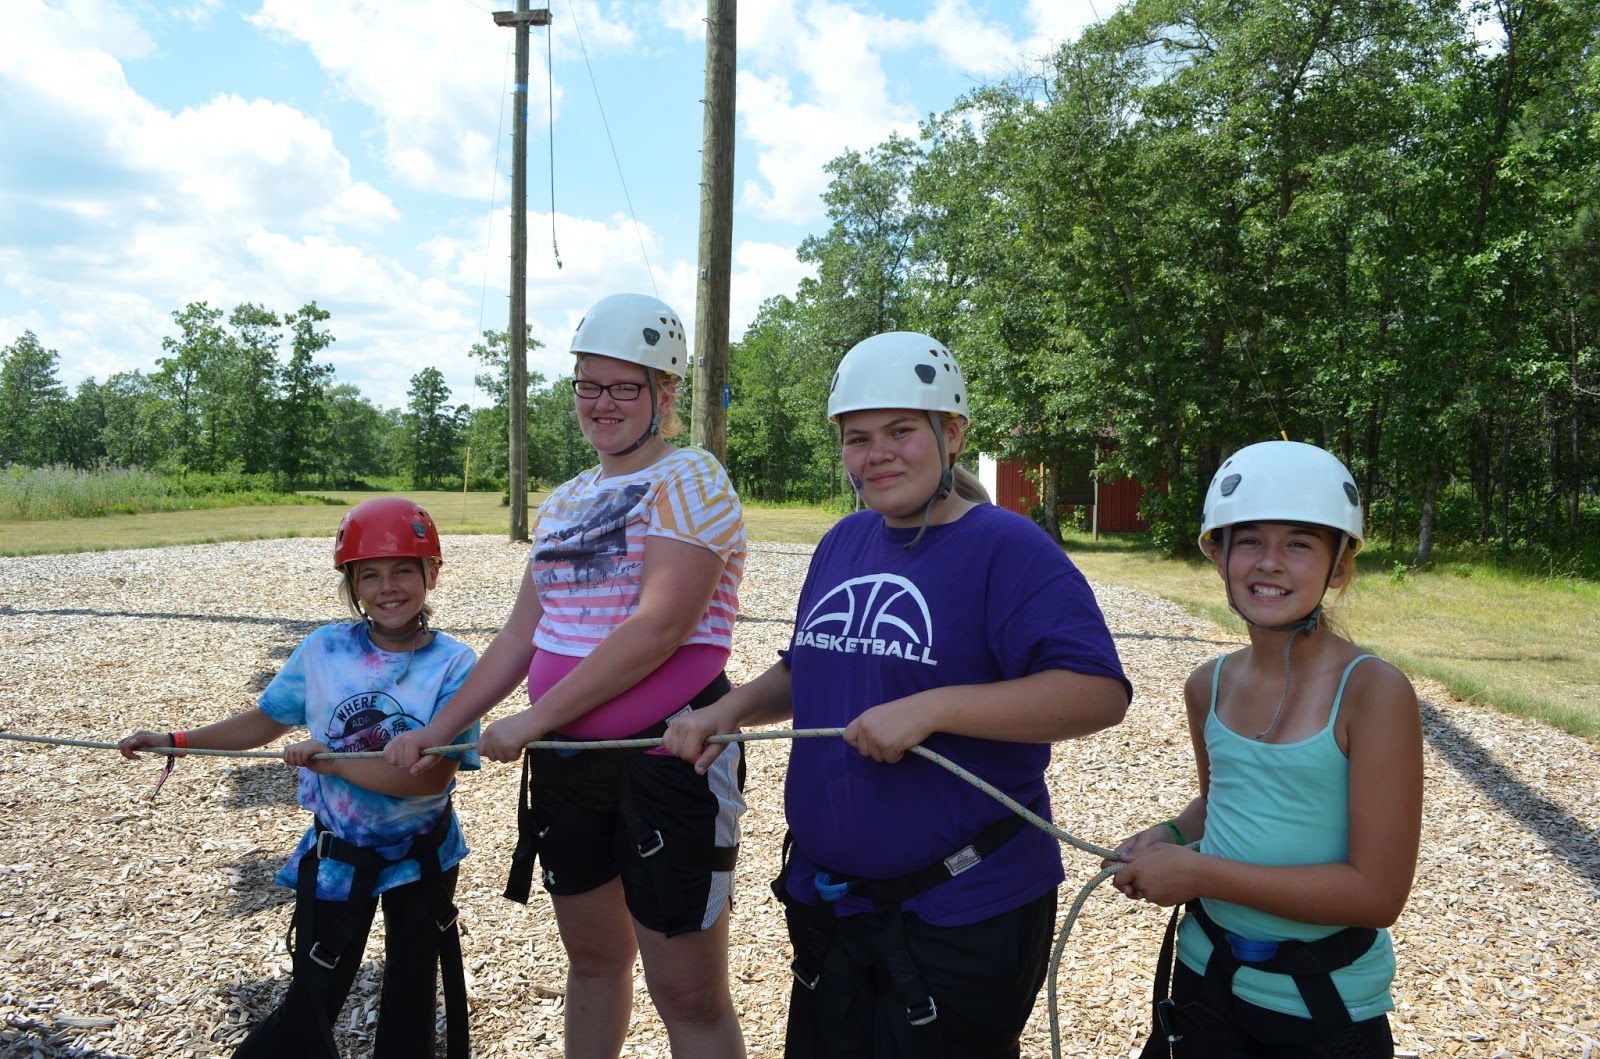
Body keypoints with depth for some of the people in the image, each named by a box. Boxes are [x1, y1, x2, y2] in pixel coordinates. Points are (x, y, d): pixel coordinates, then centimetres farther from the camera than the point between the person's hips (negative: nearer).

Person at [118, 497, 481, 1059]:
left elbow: (432, 776, -26)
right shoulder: (323, 650, -10)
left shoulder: (452, 664, -19)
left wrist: (332, 761, -27)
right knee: (311, 1005, 8)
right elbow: (266, 719, 5)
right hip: (337, 856, 1)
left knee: (412, 1001, 18)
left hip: (423, 859, -1)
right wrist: (176, 740, 1)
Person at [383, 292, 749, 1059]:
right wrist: (436, 729, 12)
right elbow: (521, 635, 16)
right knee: (591, 954, 21)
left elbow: (660, 626, -22)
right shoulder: (564, 502, 13)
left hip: (667, 757, -7)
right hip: (567, 759, 7)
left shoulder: (687, 478, -10)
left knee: (688, 989, 0)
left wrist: (533, 718, -19)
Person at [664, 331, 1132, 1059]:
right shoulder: (842, 543, 6)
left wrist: (931, 707, -30)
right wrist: (730, 709, 1)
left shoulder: (1007, 549, -15)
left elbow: (1099, 692, -25)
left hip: (964, 915, -6)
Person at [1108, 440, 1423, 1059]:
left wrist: (1199, 872, -22)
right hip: (1206, 978, 4)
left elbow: (1377, 893, -22)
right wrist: (1171, 836, -5)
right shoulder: (1209, 686, -3)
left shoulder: (1373, 692, -20)